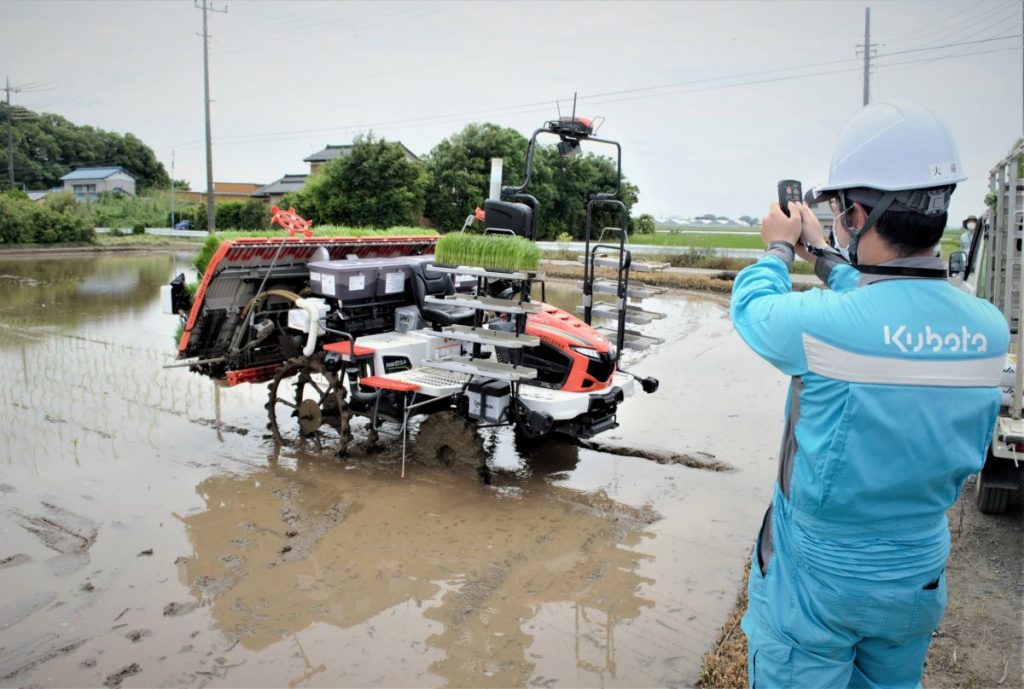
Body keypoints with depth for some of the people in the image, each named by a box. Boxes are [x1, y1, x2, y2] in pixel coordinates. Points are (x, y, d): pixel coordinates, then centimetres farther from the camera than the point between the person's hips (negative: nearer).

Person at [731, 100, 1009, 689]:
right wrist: (821, 253, 19)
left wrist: (778, 249, 12)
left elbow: (752, 308, -7)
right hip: (920, 576, 5)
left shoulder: (822, 323, -29)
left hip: (816, 574, -5)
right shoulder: (990, 328, -11)